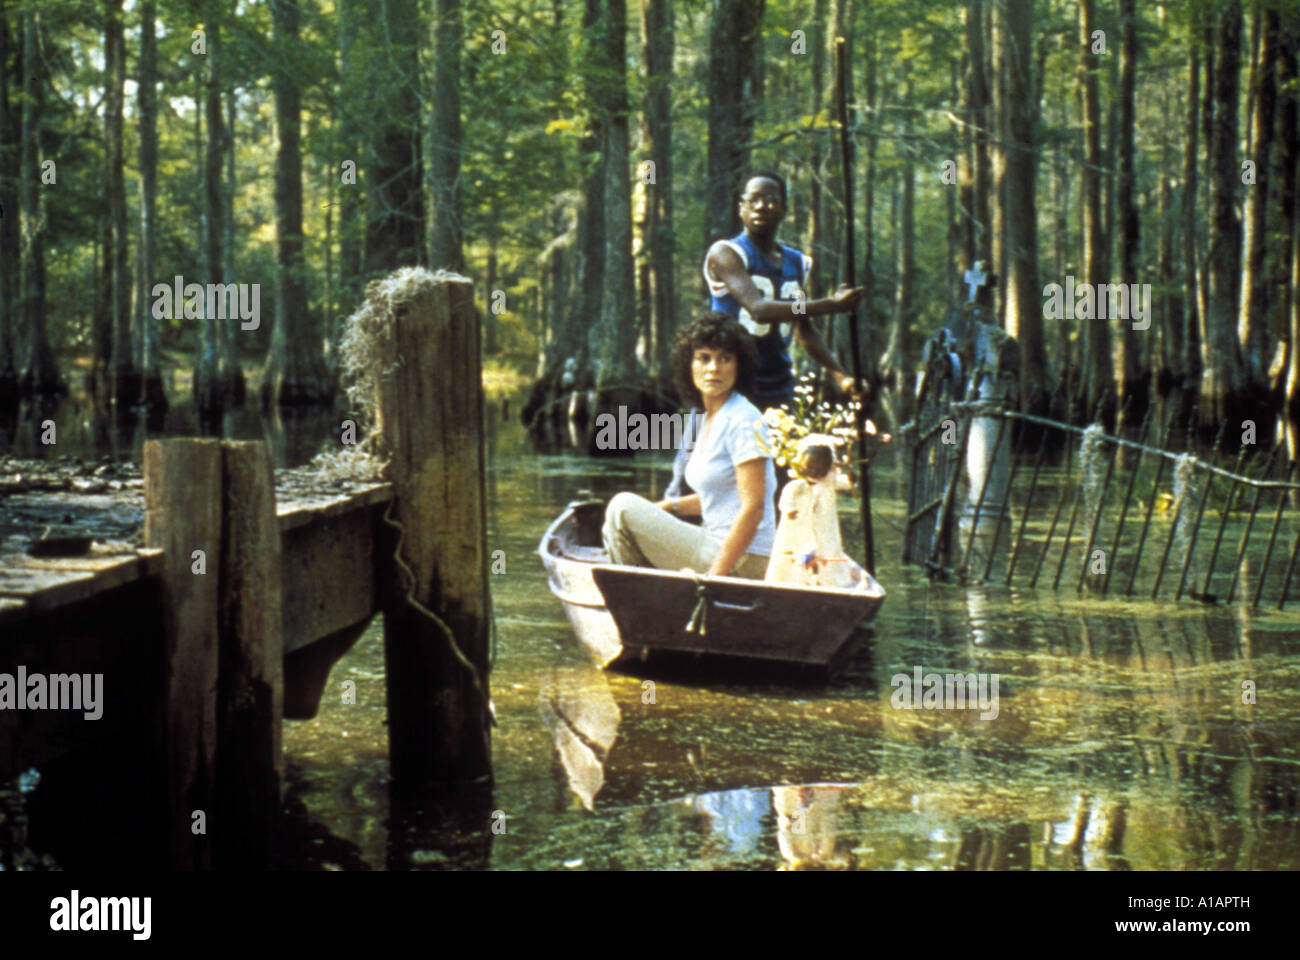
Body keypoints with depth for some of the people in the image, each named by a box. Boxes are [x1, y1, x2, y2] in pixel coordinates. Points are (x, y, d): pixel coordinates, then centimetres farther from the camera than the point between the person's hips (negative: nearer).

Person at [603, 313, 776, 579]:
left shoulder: (744, 420, -15)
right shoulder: (705, 418, 13)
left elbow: (753, 507, -20)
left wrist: (714, 576, -23)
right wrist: (670, 506, 12)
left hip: (741, 562, -10)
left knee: (624, 509, -12)